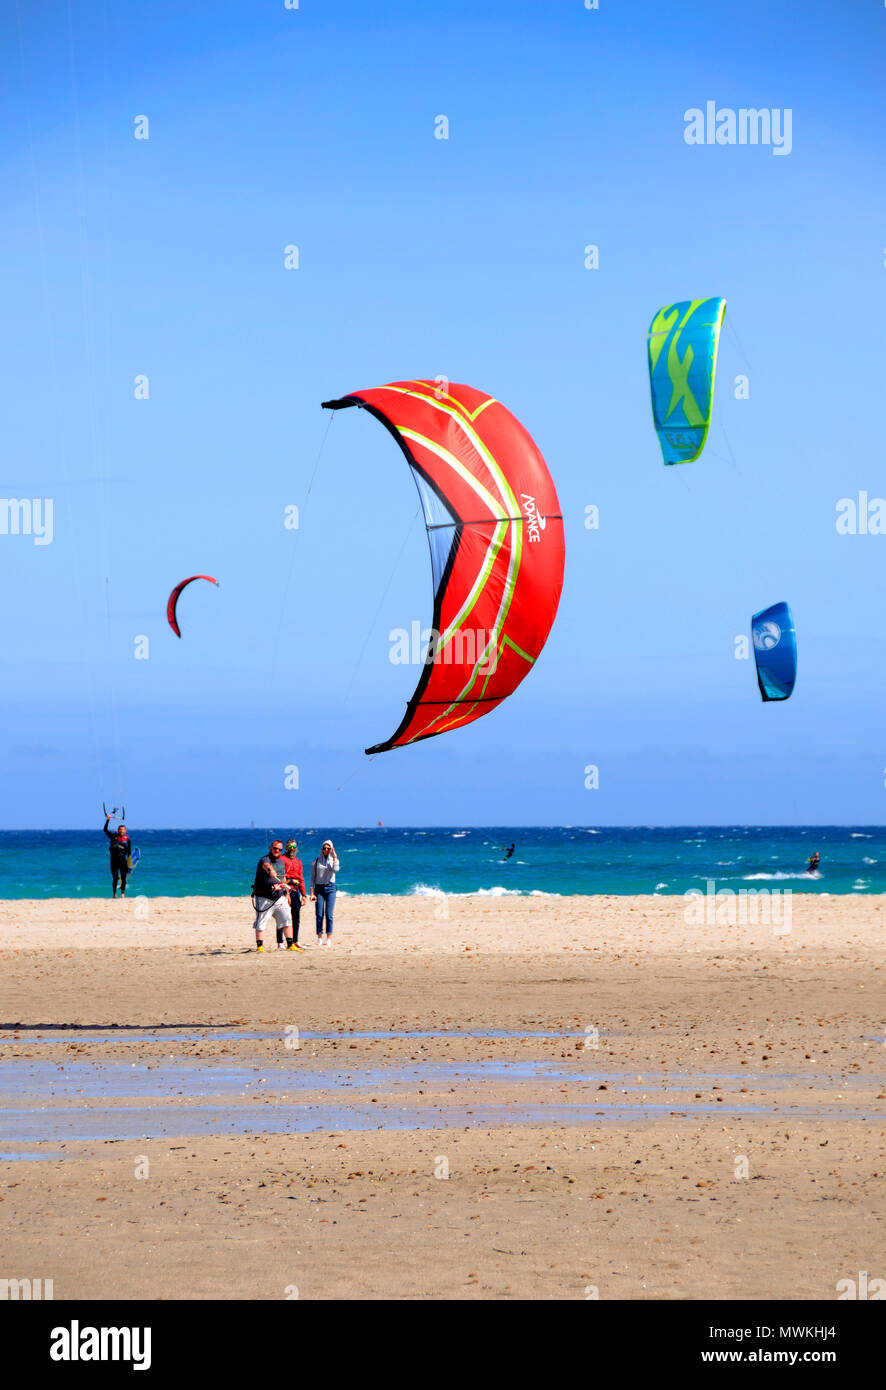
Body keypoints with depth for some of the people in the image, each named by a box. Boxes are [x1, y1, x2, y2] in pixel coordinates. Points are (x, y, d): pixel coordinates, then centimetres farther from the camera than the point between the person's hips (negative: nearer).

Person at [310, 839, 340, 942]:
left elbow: (336, 869, -14)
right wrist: (312, 893, -2)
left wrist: (334, 856, -9)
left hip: (330, 888, 0)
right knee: (319, 914, -5)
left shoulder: (334, 860, 9)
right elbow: (312, 878, 6)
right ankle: (319, 938, -2)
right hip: (319, 888, 0)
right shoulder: (316, 861, 8)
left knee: (329, 914, -7)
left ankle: (329, 938, -6)